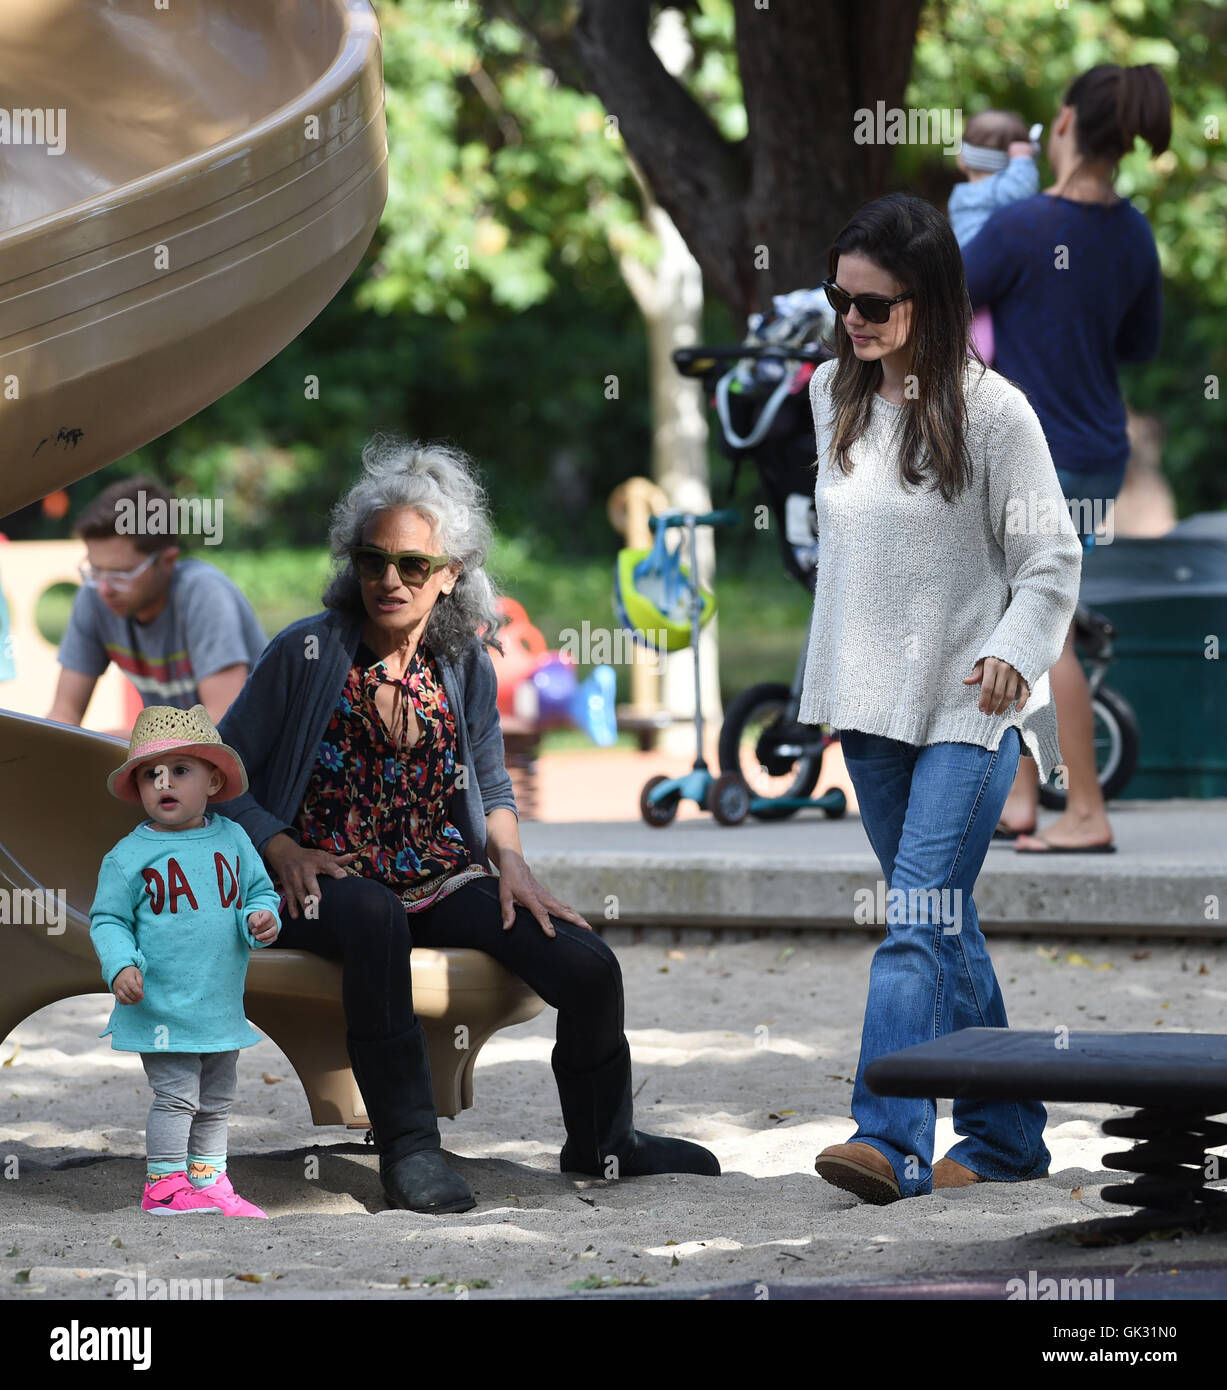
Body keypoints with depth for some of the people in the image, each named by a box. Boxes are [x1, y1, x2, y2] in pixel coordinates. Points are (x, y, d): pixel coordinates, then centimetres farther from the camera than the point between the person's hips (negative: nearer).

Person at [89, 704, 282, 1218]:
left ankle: (209, 1182, 27)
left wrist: (260, 917, -10)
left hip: (221, 1004, 5)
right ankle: (165, 1184, 3)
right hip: (162, 1007, -5)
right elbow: (108, 919, -4)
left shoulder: (232, 840, 3)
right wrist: (120, 965, -20)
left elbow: (259, 890, 12)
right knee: (176, 1096, -8)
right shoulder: (128, 856, -8)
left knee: (216, 1101, 15)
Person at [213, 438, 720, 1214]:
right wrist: (285, 851, -14)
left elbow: (492, 787, 21)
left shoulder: (465, 665, 8)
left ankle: (601, 1143, 13)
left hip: (442, 881, 4)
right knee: (375, 917, -42)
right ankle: (408, 1145, -33)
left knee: (589, 967, -16)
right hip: (329, 881, -4)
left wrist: (512, 863, 2)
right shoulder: (309, 654, -4)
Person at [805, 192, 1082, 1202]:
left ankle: (891, 1139, -22)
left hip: (969, 708, -6)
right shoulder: (834, 396, 7)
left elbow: (1053, 556, -5)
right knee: (946, 927, 11)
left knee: (919, 919, -16)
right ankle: (1007, 1136, 19)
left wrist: (1014, 652, -20)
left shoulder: (991, 410, -10)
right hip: (870, 703, 6)